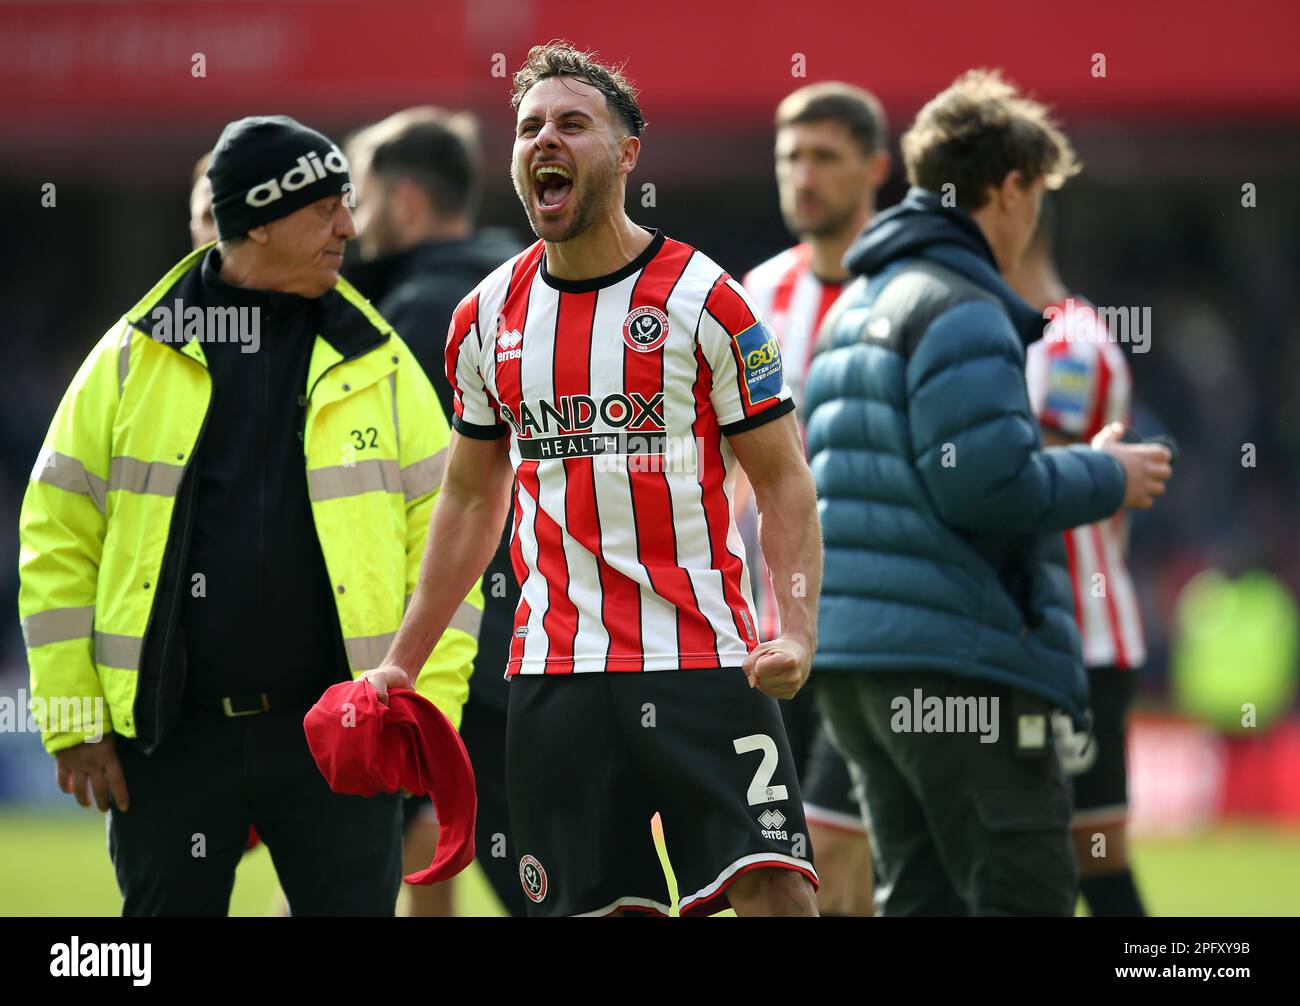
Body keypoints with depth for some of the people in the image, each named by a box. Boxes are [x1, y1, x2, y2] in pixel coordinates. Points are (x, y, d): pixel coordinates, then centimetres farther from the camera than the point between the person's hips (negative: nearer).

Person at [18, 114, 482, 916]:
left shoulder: (376, 361, 6)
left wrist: (430, 706, -3)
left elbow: (441, 537, 5)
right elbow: (59, 541, 3)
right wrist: (74, 722, -1)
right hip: (170, 742, -1)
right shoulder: (134, 360, 2)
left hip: (336, 736, 1)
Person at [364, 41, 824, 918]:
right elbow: (472, 500, 21)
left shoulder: (704, 300, -3)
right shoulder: (487, 319, 10)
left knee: (775, 891, -15)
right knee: (587, 905, 1)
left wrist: (797, 632, -16)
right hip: (556, 676, 4)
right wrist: (400, 666, 18)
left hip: (705, 664, -4)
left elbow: (785, 482, -1)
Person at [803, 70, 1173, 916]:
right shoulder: (961, 313, -12)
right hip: (956, 664, -10)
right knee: (1027, 896, -7)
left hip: (852, 655, 10)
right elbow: (990, 483, -20)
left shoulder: (854, 310, 19)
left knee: (923, 894, 13)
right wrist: (1107, 479, -5)